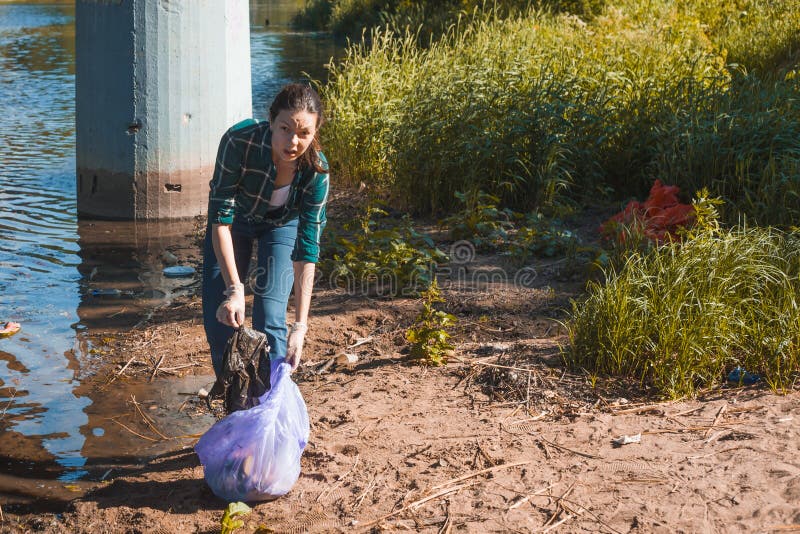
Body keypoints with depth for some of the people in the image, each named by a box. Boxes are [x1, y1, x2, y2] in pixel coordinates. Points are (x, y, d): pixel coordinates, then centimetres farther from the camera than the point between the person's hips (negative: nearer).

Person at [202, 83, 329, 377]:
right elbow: (220, 218, -33)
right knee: (219, 319, 0)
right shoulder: (239, 140, -38)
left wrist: (300, 326, -33)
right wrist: (234, 289, -40)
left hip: (281, 224, 0)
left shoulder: (316, 170, -33)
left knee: (270, 322, -13)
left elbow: (307, 251, -30)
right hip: (234, 221, 1)